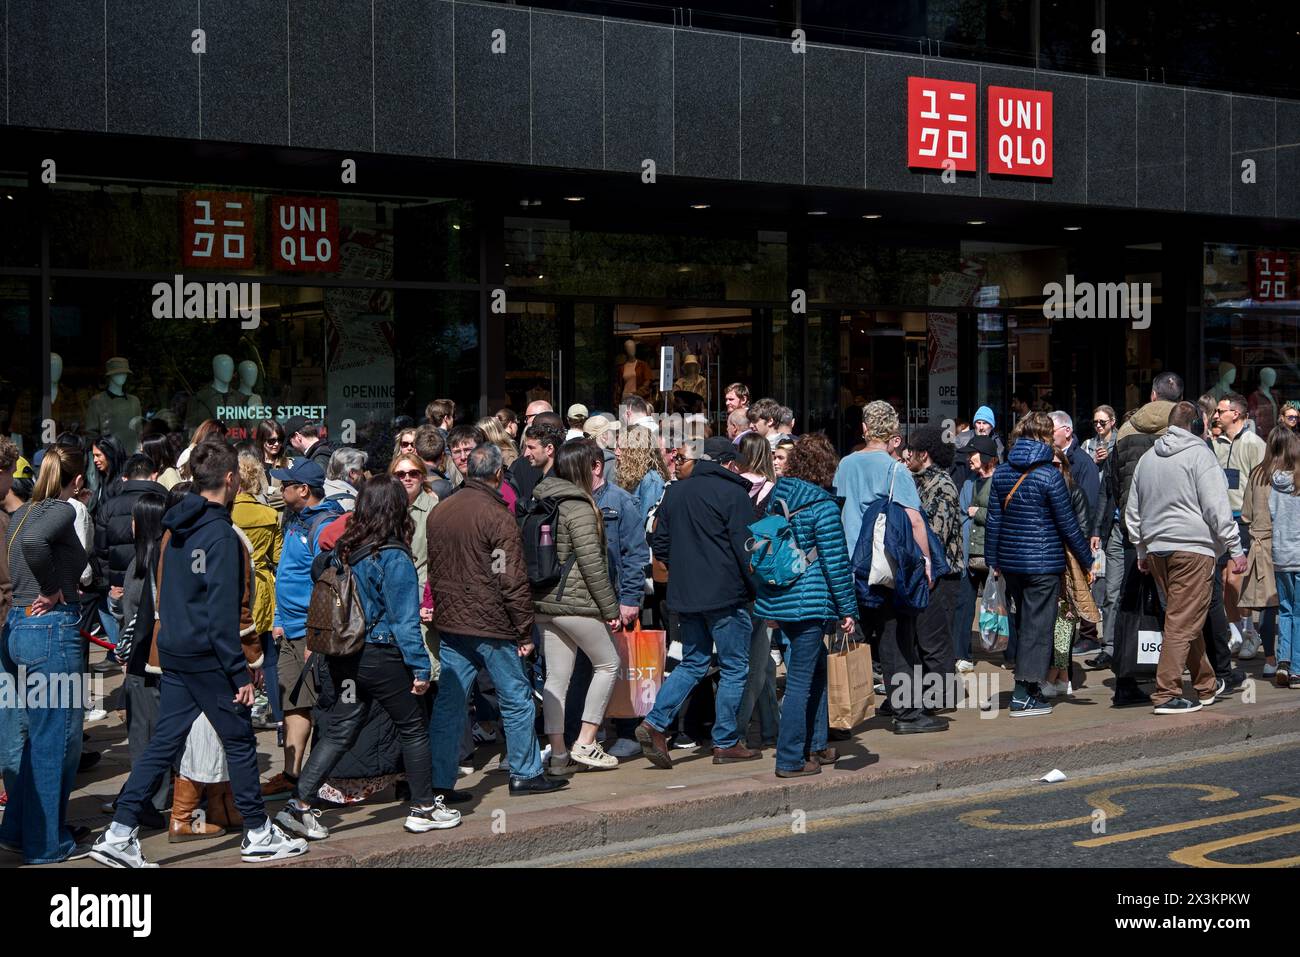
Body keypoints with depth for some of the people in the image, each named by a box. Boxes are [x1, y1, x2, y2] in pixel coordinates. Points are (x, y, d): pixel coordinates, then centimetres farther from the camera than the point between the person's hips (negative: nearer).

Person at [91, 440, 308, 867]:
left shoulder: (177, 527, 10)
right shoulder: (219, 534, -16)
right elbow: (222, 610, -19)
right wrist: (240, 672, -15)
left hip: (173, 651, 8)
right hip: (206, 655, -8)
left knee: (164, 742, 9)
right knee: (240, 741, 4)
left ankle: (119, 834, 4)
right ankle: (259, 835, 14)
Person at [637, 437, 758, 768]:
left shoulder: (675, 492, 11)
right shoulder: (733, 493, -9)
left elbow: (660, 544, 14)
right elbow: (745, 547, -13)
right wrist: (757, 590, -5)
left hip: (684, 594, 7)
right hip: (725, 595, -7)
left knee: (692, 663, 16)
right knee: (735, 667, 4)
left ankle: (655, 723, 1)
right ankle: (726, 743, 6)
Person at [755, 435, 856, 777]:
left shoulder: (776, 496, 8)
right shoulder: (822, 504, -14)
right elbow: (835, 560, -13)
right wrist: (847, 609, -7)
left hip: (776, 598, 8)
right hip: (809, 600, -8)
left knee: (817, 668, 21)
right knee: (801, 680, -2)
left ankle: (816, 746, 27)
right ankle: (790, 760, 2)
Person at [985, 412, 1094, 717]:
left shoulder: (1001, 473, 3)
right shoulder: (1049, 476, -12)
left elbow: (994, 520, 6)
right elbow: (1068, 525, -9)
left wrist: (992, 560, 13)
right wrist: (1087, 560, 0)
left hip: (1010, 560, 6)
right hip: (1043, 562, -6)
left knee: (1023, 622, 17)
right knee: (1038, 624, 0)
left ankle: (1030, 687, 24)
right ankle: (1024, 694, -1)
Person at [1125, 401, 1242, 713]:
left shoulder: (1147, 458, 15)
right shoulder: (1199, 454, -7)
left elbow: (1132, 512, 21)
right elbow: (1217, 508, -13)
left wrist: (1142, 552, 28)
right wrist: (1235, 549, -7)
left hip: (1157, 550, 7)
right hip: (1193, 547, -7)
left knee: (1186, 619, 18)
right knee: (1183, 622, -7)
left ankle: (1206, 685, 29)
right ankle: (1166, 694, -11)